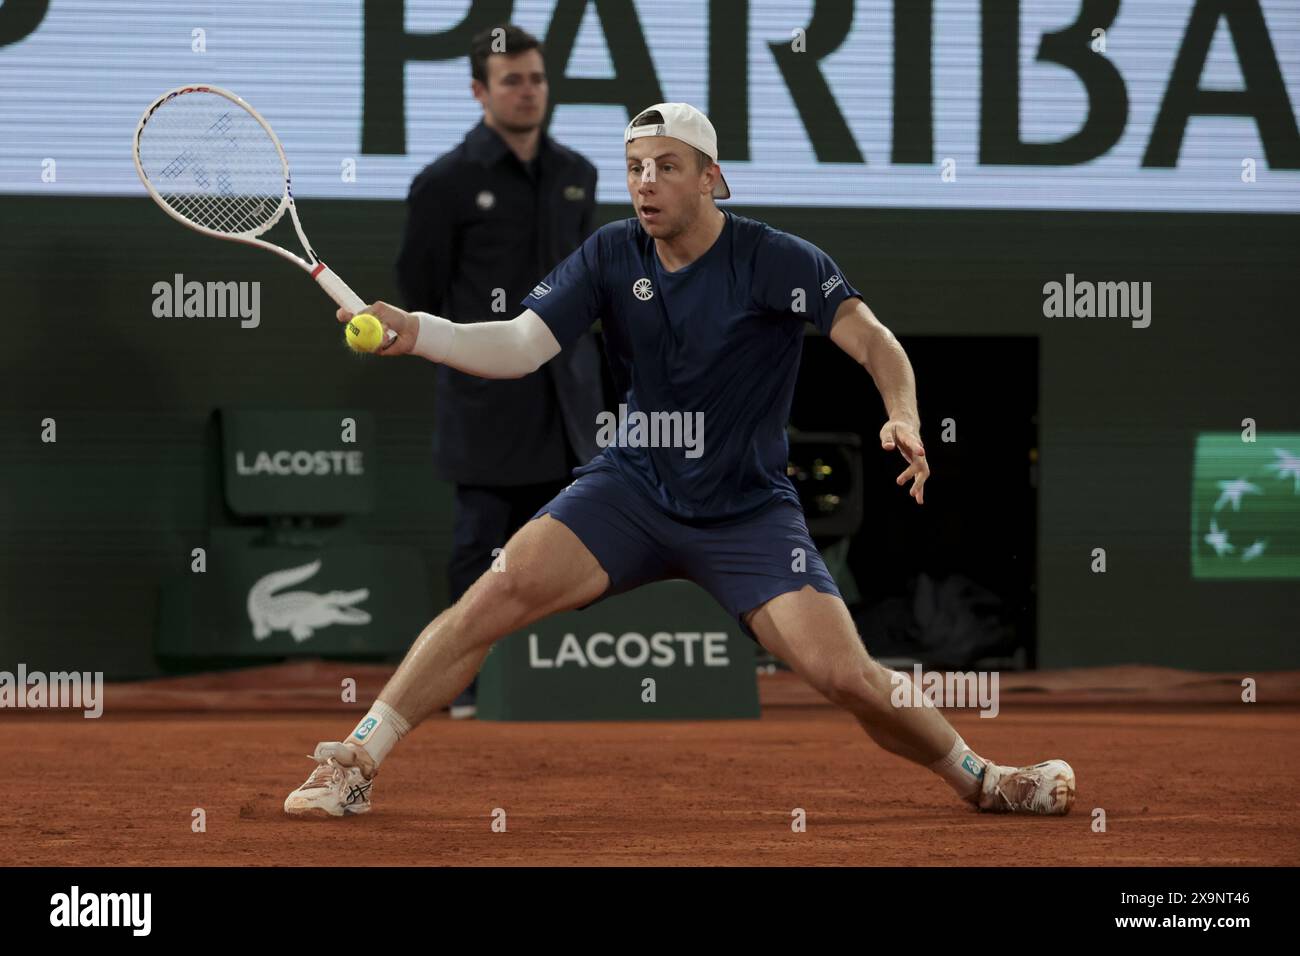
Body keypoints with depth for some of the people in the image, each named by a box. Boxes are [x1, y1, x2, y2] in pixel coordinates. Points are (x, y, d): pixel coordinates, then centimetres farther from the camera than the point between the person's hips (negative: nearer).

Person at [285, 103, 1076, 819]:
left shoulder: (776, 261, -13)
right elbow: (521, 345, -11)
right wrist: (414, 332, -28)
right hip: (633, 488, 2)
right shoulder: (612, 256, -3)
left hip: (750, 512, -2)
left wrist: (904, 416, -44)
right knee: (500, 591, -20)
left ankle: (981, 779, 11)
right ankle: (353, 766, -14)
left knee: (845, 675, -15)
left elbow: (871, 339, -23)